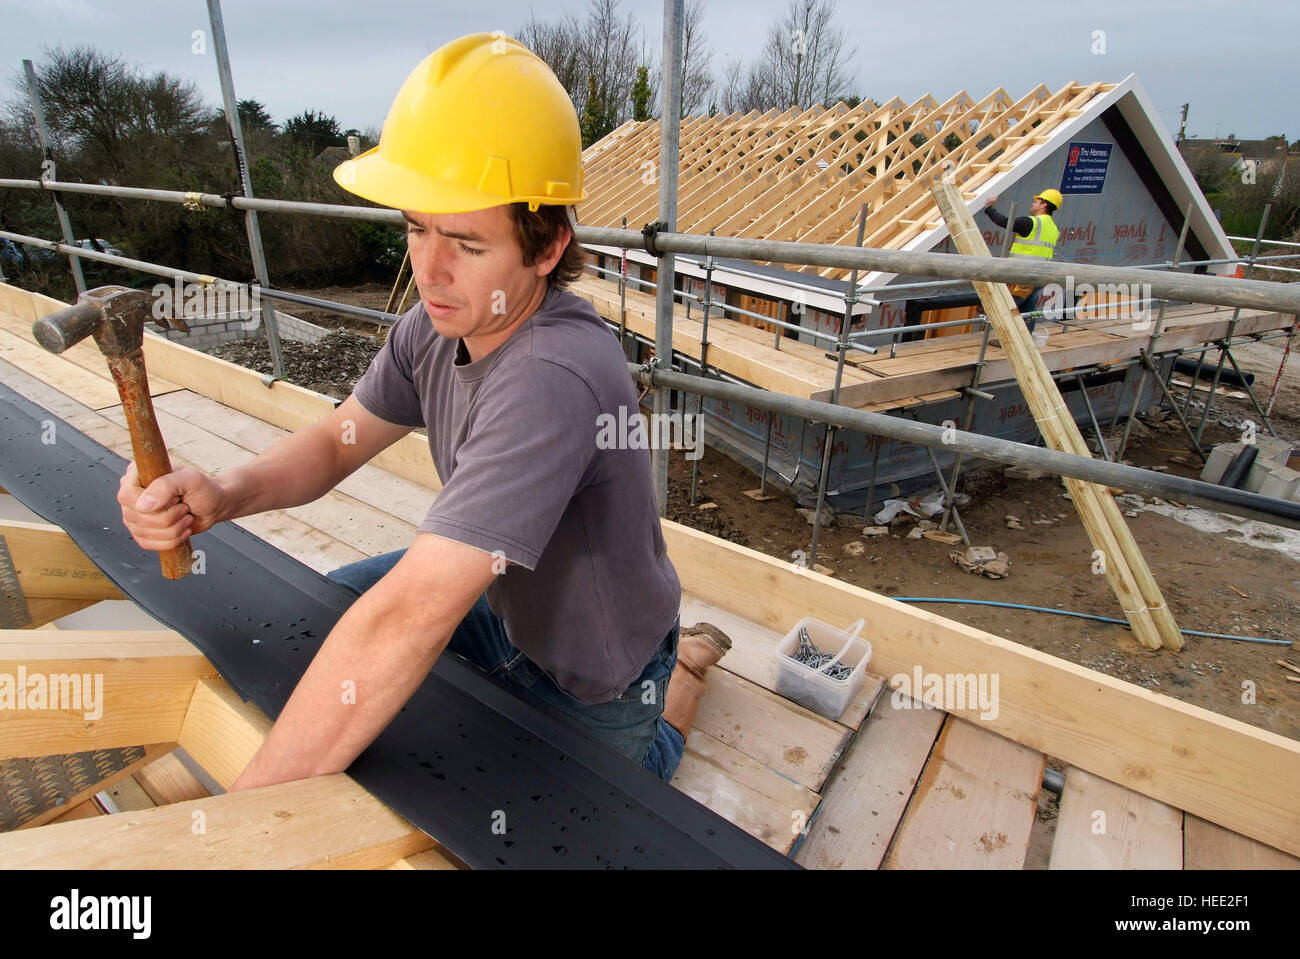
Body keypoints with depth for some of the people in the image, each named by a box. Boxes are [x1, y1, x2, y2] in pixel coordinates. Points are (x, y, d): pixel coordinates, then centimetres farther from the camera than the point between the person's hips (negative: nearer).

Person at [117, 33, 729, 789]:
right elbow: (336, 443, -2)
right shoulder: (440, 324, -13)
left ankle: (682, 671, 29)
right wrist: (227, 493, -23)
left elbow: (406, 622, -43)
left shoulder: (555, 379, -41)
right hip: (503, 607, 6)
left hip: (594, 688, -6)